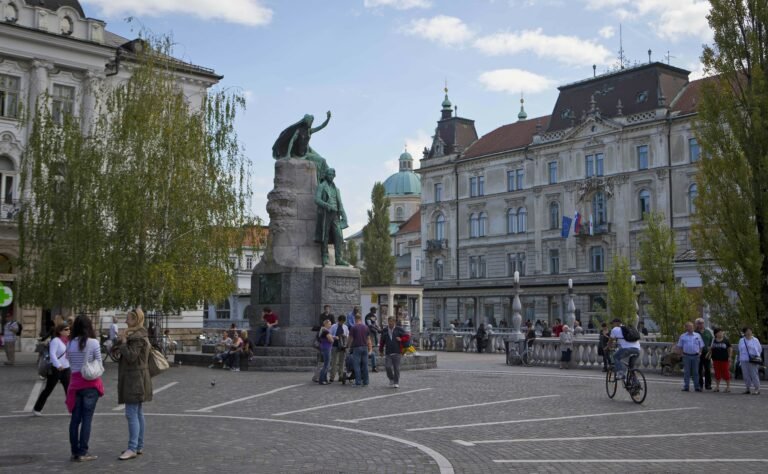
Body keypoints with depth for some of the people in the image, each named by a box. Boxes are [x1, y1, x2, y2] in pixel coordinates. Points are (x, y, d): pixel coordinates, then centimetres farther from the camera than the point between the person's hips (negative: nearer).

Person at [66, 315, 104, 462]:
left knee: (75, 418, 10)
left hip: (75, 382, 4)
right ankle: (82, 453, 2)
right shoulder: (93, 342, -10)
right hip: (90, 383, -4)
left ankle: (75, 452, 15)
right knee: (86, 418, 1)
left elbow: (70, 363, 6)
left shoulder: (70, 344, 2)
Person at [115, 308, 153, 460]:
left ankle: (132, 448, -9)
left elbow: (131, 356, -21)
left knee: (132, 414, -10)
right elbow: (128, 355, 20)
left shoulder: (137, 337, -16)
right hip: (136, 379, 11)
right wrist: (121, 343, 5)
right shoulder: (138, 335, 16)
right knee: (138, 413, 13)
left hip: (134, 379, -11)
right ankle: (139, 446, 19)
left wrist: (123, 342, -12)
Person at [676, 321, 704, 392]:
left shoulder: (697, 335, 9)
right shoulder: (683, 336, 7)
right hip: (686, 356, -1)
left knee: (696, 372, 3)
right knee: (686, 372, 1)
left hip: (695, 356, 1)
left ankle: (697, 387, 7)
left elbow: (701, 346, 13)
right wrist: (682, 353, -2)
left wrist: (699, 352, 1)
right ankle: (686, 387, 6)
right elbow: (679, 346, 10)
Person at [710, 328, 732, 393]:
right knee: (717, 373, 6)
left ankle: (728, 386, 10)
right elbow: (710, 349, 13)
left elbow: (730, 349, 3)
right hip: (716, 359, 2)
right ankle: (717, 386, 15)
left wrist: (729, 357, -3)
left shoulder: (725, 340, 0)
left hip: (724, 359, -2)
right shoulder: (713, 340, 5)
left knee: (726, 373, -1)